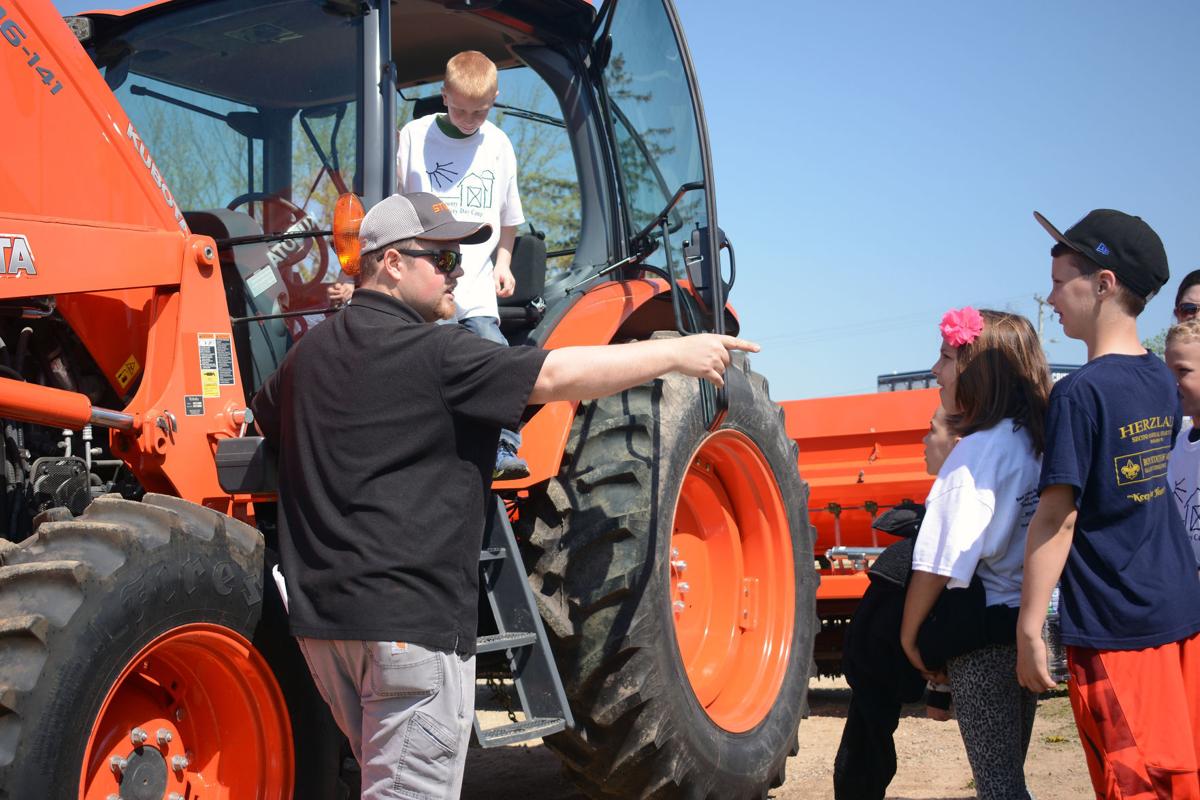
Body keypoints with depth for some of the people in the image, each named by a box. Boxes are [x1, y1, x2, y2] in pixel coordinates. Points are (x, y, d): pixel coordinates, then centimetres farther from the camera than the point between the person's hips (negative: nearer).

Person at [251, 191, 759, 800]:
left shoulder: (309, 355, 12)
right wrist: (677, 352, -9)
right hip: (409, 616, -9)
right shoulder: (432, 353, -13)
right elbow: (558, 375, -17)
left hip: (320, 614, 9)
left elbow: (263, 418, 30)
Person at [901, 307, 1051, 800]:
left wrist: (909, 632, -7)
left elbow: (941, 560, -17)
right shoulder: (1037, 441, 6)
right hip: (1030, 627, 8)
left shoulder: (978, 451, -16)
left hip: (983, 635, -8)